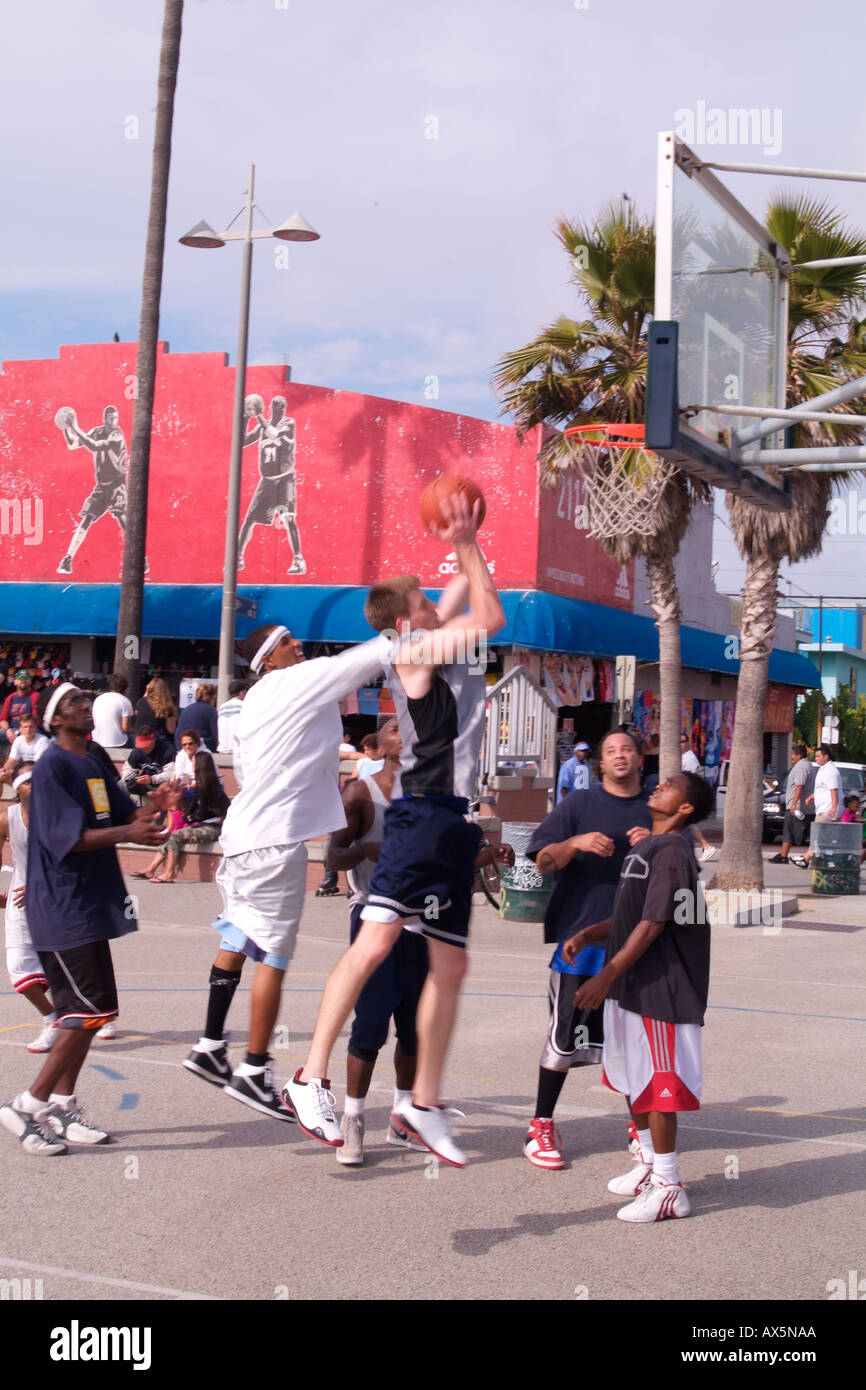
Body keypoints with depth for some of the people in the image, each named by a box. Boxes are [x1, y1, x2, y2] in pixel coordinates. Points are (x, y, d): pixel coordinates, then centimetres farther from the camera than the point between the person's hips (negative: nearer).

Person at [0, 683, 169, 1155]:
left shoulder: (94, 766, 15)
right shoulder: (51, 767, -13)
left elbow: (124, 817, 15)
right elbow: (68, 838, -21)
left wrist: (154, 804, -4)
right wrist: (127, 832, -27)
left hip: (91, 904, 9)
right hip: (63, 907, -9)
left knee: (84, 1012, 12)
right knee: (91, 1011, -11)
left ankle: (61, 1104, 21)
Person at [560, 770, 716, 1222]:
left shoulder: (672, 852, -16)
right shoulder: (644, 846, 14)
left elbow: (652, 925, -21)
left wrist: (607, 975, -22)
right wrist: (586, 935, 6)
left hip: (658, 989, -10)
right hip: (629, 986, 10)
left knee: (656, 1086, -4)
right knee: (632, 1080, 18)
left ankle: (668, 1189, 3)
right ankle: (647, 1164, 32)